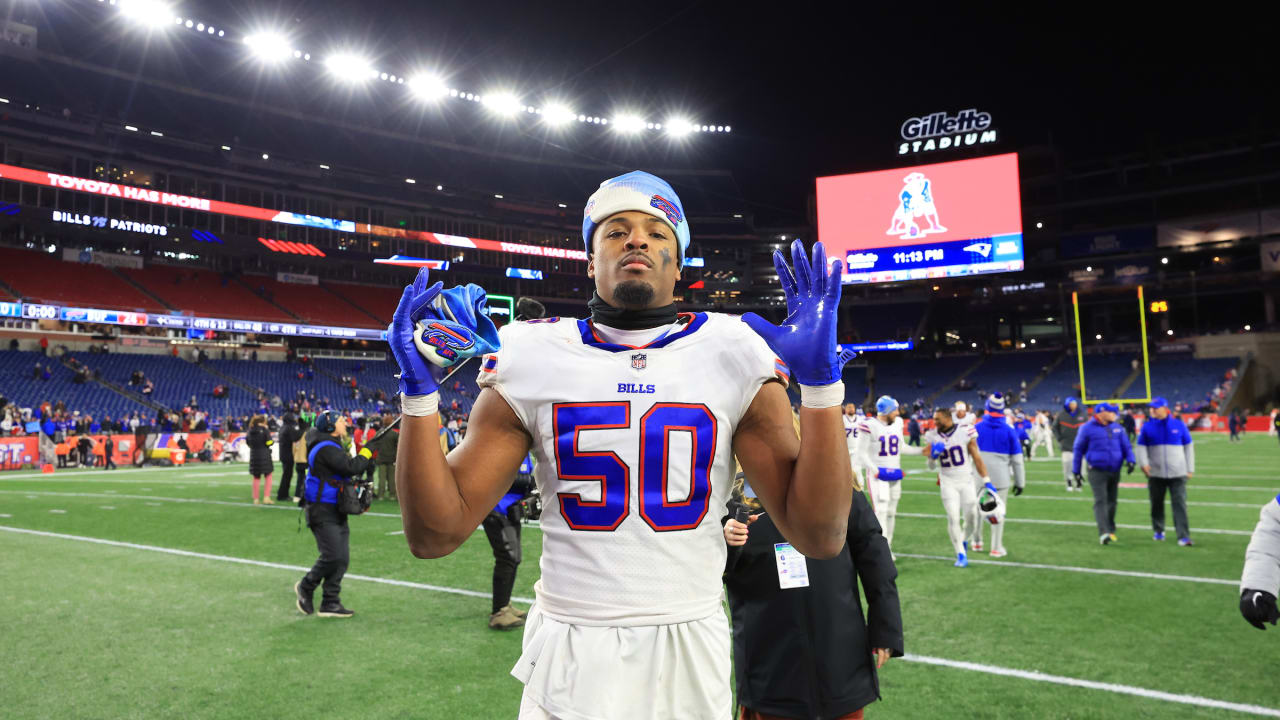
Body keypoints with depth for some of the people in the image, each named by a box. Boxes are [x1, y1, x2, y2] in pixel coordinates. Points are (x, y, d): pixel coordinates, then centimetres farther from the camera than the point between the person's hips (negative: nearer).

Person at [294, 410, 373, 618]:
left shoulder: (332, 446, 17)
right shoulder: (326, 448, -16)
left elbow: (349, 469, 18)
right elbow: (351, 467, -25)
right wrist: (366, 453, -10)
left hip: (337, 511, 10)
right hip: (322, 512, -10)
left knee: (342, 558, 6)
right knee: (333, 556, -12)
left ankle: (330, 603, 11)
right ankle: (306, 587, 12)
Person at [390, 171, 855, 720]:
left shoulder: (733, 356, -4)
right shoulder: (532, 360, -4)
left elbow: (821, 537, -7)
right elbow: (436, 534, -3)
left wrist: (820, 385, -16)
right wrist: (419, 390, -13)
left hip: (689, 654, 1)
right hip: (568, 655, 0)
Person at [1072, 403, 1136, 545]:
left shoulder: (1117, 427, 9)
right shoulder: (1087, 428, -4)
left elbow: (1126, 446, 13)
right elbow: (1078, 450, 1)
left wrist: (1130, 460, -8)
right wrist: (1076, 472, 1)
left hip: (1115, 471, 5)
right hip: (1097, 472, -5)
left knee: (1112, 501, 12)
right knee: (1100, 501, -14)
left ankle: (1111, 530, 26)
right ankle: (1103, 533, -23)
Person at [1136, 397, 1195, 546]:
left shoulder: (1179, 425, 2)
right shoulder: (1147, 426, 4)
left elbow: (1188, 446, 8)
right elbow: (1141, 446, 3)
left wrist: (1190, 469, 6)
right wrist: (1143, 463, -14)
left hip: (1177, 473, -1)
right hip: (1155, 474, 1)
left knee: (1180, 504, -8)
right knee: (1156, 504, 9)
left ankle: (1183, 536, -10)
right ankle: (1158, 531, 27)